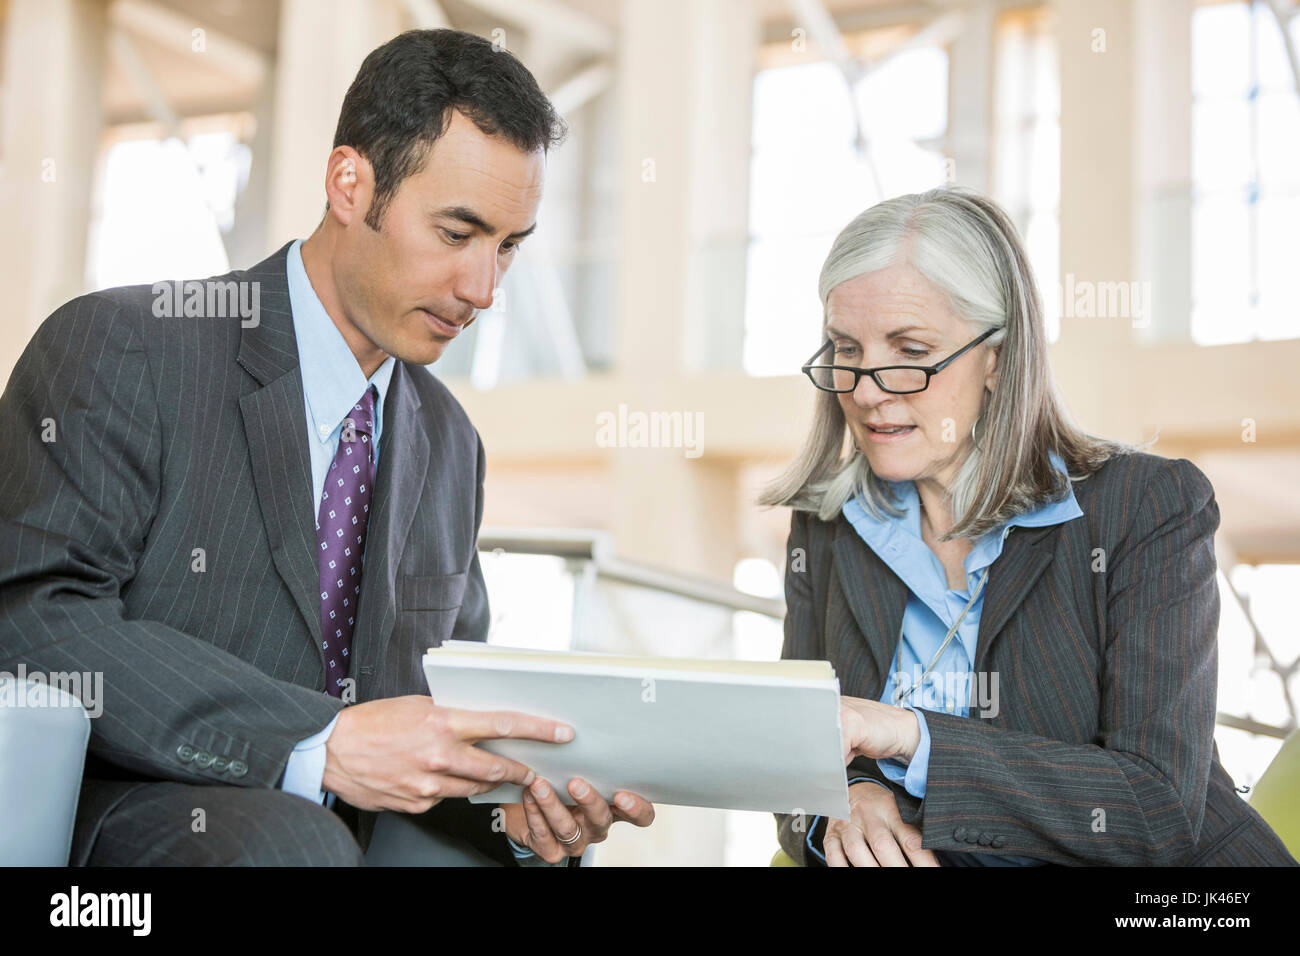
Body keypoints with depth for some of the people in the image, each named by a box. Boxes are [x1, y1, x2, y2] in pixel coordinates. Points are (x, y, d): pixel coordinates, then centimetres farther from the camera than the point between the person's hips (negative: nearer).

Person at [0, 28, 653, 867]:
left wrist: (517, 801, -7)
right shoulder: (118, 351, -7)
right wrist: (321, 744, -26)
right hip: (112, 815, -4)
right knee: (290, 840, -34)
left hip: (348, 822, 5)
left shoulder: (450, 443, 13)